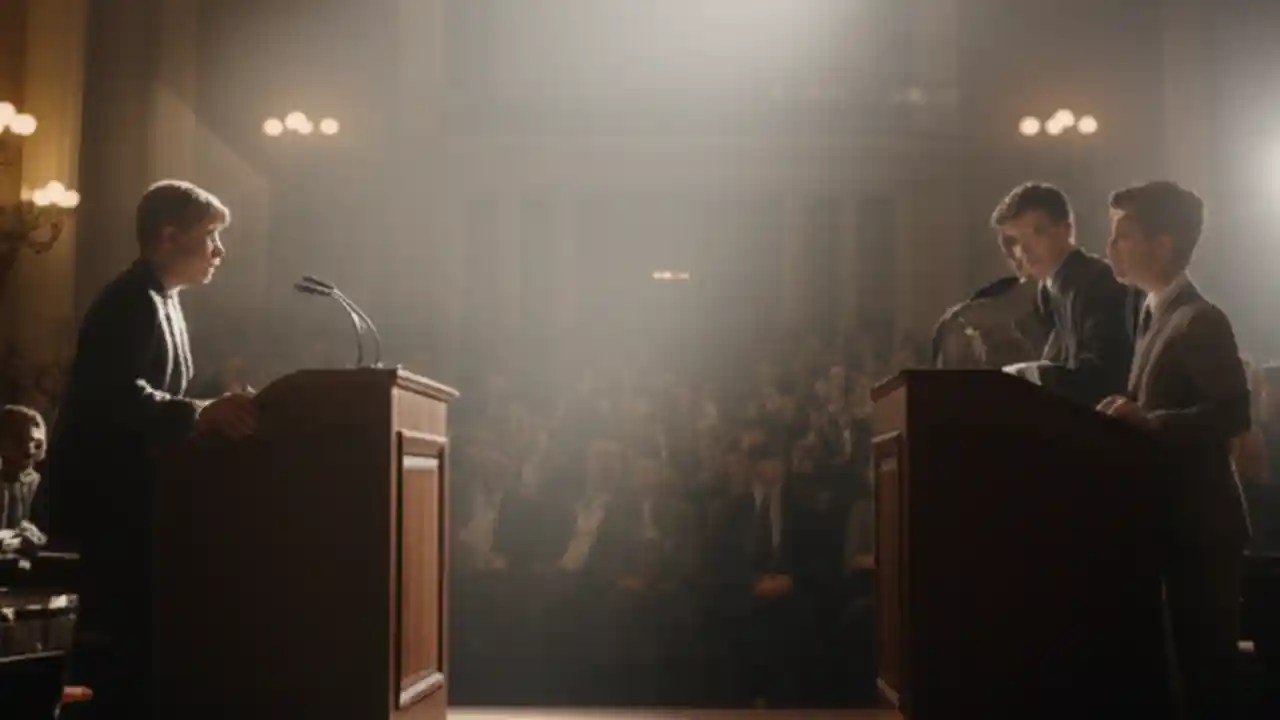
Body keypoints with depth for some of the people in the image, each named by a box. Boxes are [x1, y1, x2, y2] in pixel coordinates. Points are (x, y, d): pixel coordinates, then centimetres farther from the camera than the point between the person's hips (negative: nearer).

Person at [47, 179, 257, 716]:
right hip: (109, 495, -10)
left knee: (132, 630, 12)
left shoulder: (160, 303, 17)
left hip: (130, 492, 10)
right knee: (123, 632, -11)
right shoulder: (133, 302, -15)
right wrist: (201, 414, -44)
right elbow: (118, 396, -32)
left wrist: (213, 412, 13)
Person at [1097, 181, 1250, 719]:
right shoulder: (1154, 319, 16)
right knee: (1181, 660, 13)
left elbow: (1234, 412, -22)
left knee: (1203, 663, -3)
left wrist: (1148, 422, -30)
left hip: (1202, 524, -9)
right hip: (1173, 520, 9)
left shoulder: (1200, 320, -13)